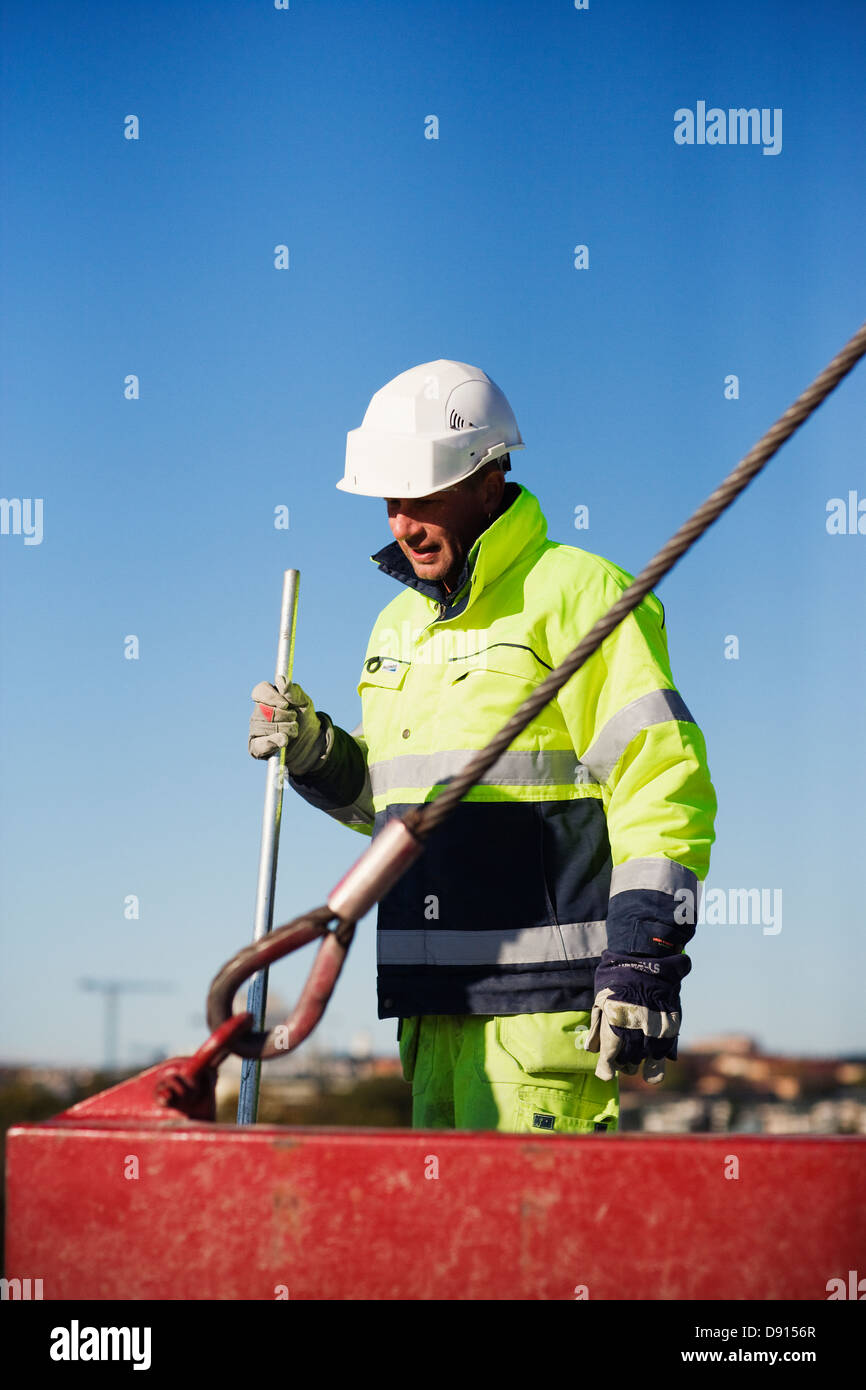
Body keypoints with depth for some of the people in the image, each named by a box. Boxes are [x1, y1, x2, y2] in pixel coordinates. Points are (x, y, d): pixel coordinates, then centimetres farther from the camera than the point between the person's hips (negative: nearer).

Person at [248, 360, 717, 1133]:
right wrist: (314, 753, 8)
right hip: (435, 1002, 8)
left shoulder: (579, 594, -6)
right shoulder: (401, 624, 19)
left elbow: (664, 783, -12)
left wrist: (646, 958, -17)